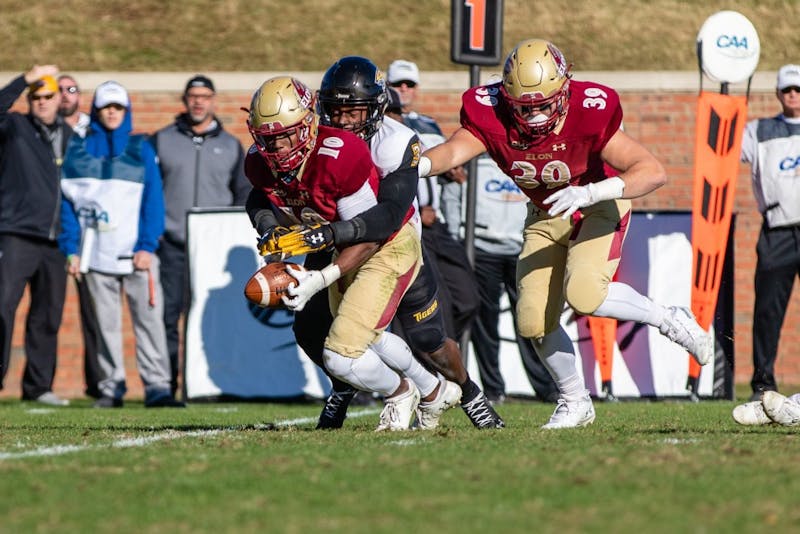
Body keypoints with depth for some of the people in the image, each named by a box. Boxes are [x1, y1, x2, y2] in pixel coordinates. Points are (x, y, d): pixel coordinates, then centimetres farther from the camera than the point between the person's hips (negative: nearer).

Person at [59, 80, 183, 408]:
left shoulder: (141, 149, 9)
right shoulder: (79, 150, 11)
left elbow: (153, 200, 4)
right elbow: (67, 201, 10)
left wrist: (147, 246, -7)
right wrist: (71, 249, 1)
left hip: (136, 253, -1)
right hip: (96, 253, 1)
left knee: (149, 316, -10)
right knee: (105, 322, 2)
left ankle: (157, 386, -13)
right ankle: (112, 387, 7)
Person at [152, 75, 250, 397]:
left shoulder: (230, 146, 14)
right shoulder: (162, 141, 9)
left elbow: (244, 195, 18)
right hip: (171, 246, -1)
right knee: (167, 316, -6)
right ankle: (165, 385, -4)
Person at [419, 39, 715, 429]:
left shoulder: (588, 114, -32)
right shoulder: (492, 118, -23)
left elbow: (653, 172, -35)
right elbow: (455, 149, -40)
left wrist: (589, 192, -48)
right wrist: (417, 166, -63)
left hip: (599, 206, -4)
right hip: (546, 216, 4)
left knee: (583, 293, -28)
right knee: (534, 320, -2)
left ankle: (669, 320, -4)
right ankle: (575, 402, 22)